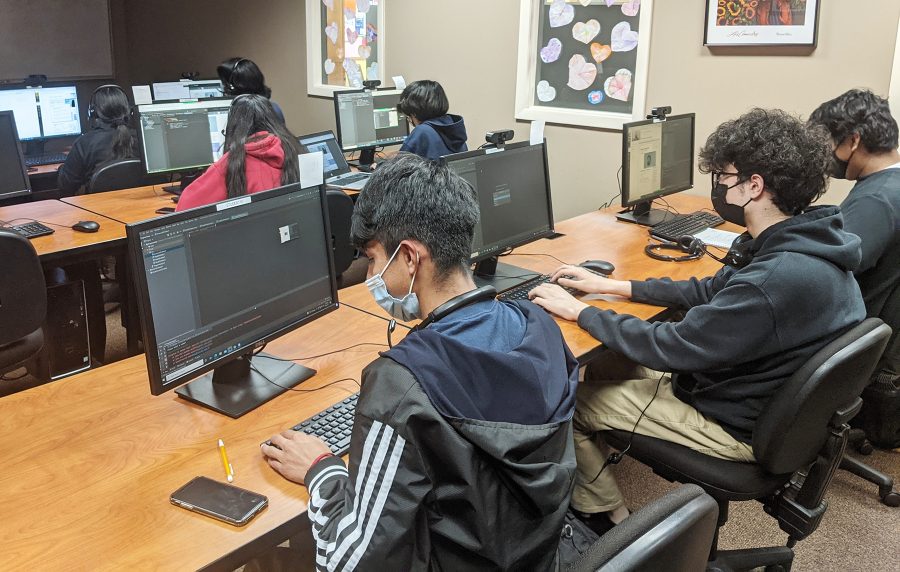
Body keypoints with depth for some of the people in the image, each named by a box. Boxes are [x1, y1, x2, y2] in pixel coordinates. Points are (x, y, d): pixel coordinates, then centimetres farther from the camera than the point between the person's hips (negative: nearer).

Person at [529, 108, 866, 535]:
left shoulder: (777, 280, -34)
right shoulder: (804, 244, -2)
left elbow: (671, 348, -27)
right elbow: (710, 290, 8)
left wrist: (580, 312, -15)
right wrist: (612, 286, 6)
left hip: (737, 425, -10)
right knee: (603, 365, 16)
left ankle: (609, 521, 18)